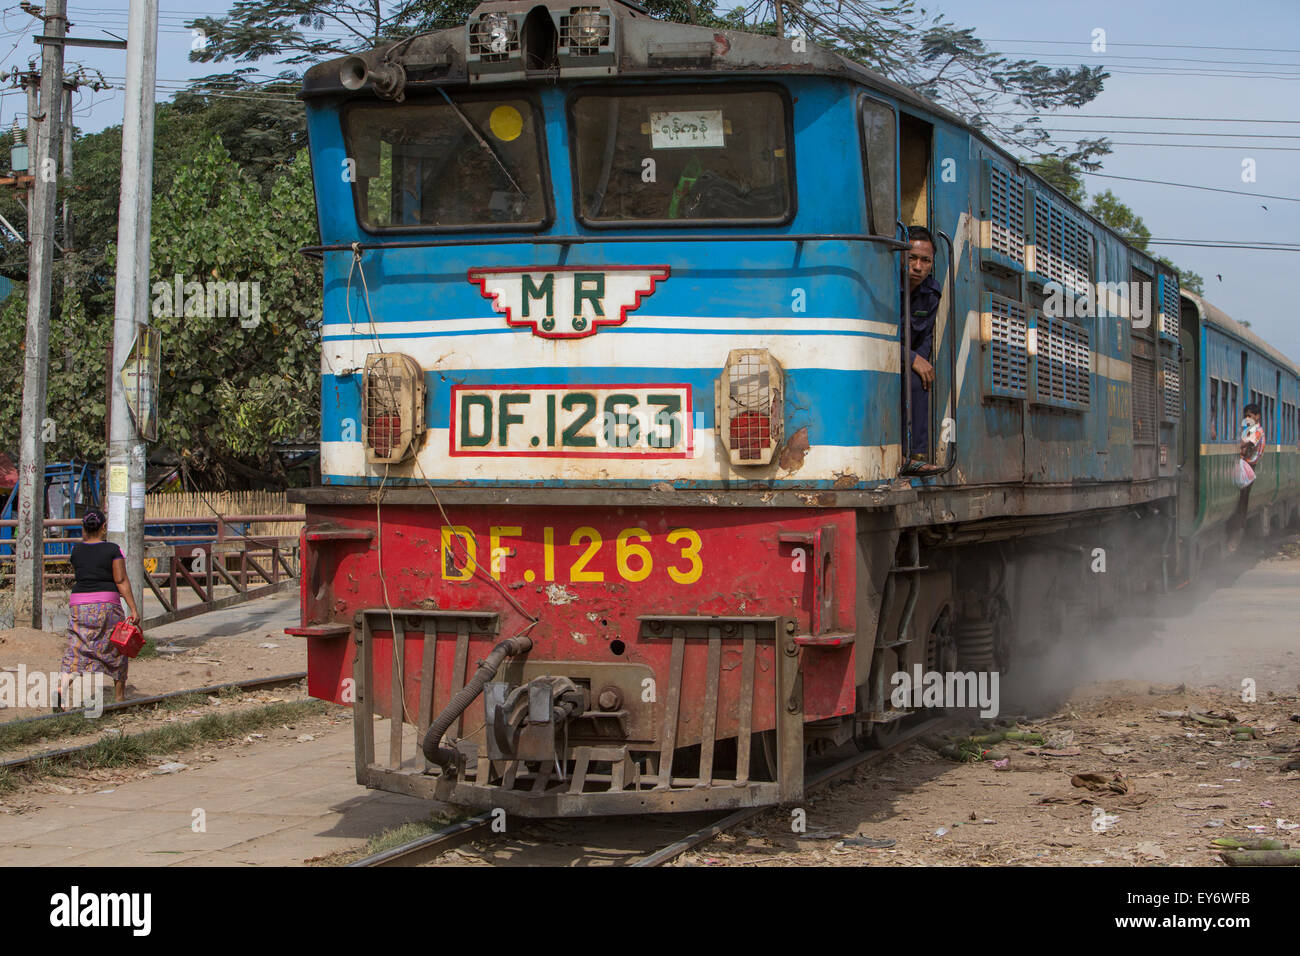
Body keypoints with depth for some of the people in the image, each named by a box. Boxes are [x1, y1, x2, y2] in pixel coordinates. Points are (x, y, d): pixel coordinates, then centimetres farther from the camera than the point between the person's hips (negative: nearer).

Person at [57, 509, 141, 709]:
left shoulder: (76, 551, 6)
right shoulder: (112, 550, -4)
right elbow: (121, 581, -8)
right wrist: (133, 610, -7)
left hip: (79, 606, 2)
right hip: (107, 605, -2)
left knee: (75, 650, -2)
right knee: (116, 649, 13)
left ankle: (61, 687, -27)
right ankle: (119, 696, 20)